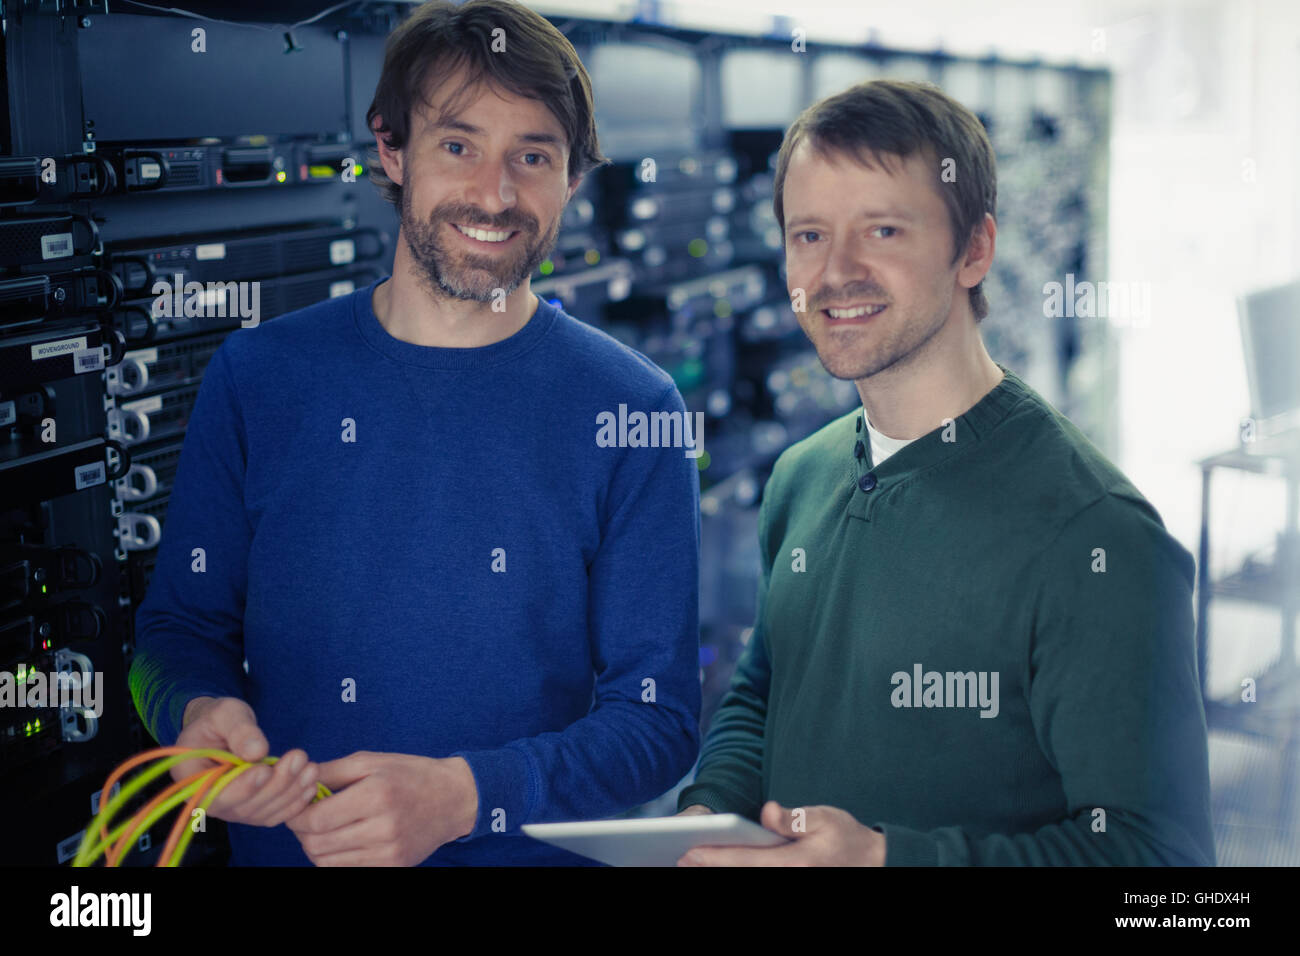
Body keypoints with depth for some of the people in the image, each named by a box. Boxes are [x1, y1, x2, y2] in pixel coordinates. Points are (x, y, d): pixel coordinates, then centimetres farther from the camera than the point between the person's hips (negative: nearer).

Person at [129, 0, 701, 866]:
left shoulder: (633, 411, -6)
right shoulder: (257, 376, 0)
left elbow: (659, 718, -7)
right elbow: (183, 623, 8)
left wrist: (462, 795, -20)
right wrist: (200, 715, -14)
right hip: (279, 847, 2)